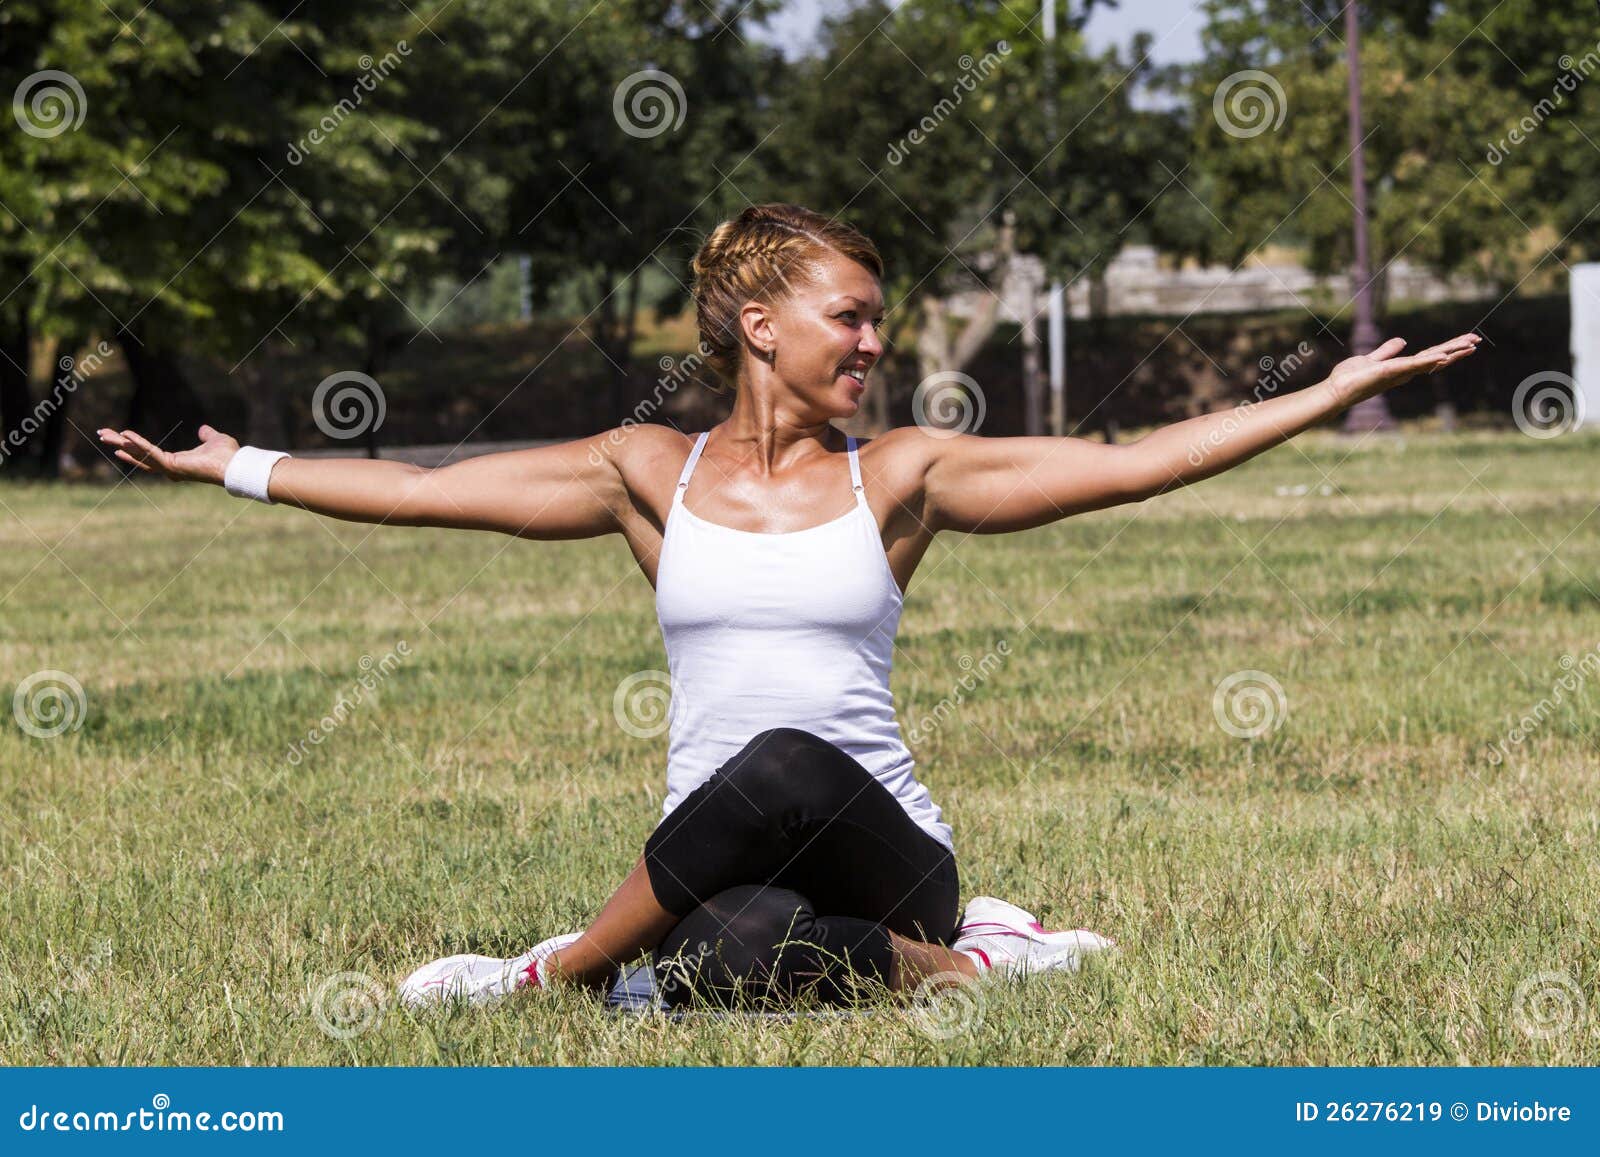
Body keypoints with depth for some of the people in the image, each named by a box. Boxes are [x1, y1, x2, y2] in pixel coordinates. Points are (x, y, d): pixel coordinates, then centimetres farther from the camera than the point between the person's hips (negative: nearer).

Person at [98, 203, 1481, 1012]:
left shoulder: (900, 475, 6)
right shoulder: (653, 472, 10)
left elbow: (1131, 462, 2)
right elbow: (417, 491, 13)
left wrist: (1333, 394, -4)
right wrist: (231, 467, 12)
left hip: (888, 852, -1)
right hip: (724, 869, 1)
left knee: (785, 766, -36)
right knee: (736, 953, -36)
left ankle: (563, 969, -15)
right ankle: (947, 967, -5)